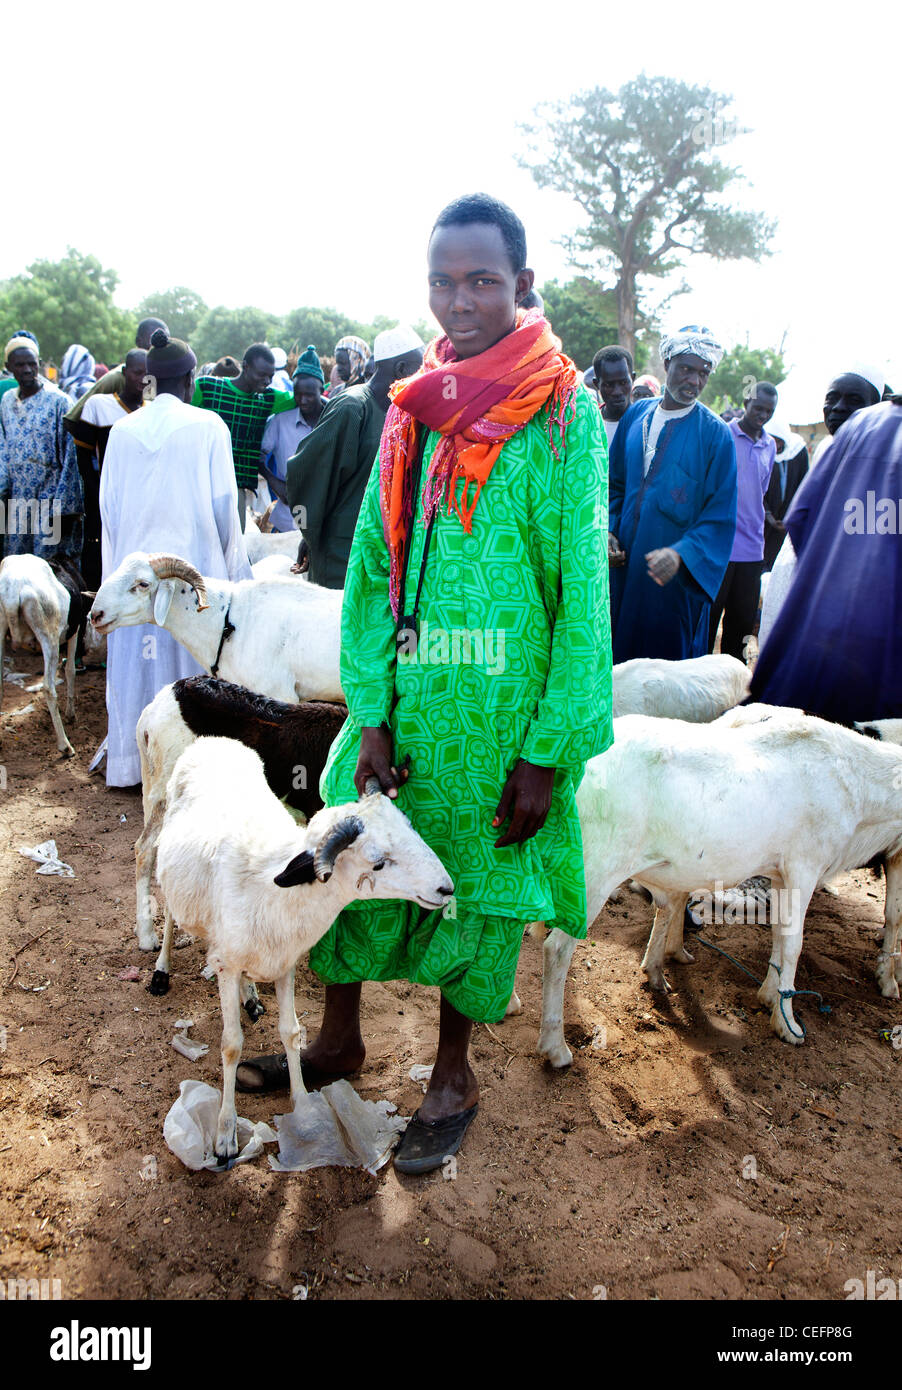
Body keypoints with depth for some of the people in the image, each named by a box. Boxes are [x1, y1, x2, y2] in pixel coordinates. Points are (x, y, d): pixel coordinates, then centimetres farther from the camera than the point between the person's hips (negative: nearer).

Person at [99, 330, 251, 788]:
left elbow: (108, 506, 6)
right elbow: (223, 504, -6)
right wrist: (231, 564, 6)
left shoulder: (122, 429, 3)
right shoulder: (207, 426, -7)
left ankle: (130, 765, 21)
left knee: (133, 663, 11)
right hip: (194, 567, -3)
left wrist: (117, 568, 16)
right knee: (190, 664, 5)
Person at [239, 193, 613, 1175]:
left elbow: (583, 594, -10)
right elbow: (372, 568, 4)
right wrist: (371, 712, -4)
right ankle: (339, 1039, 37)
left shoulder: (566, 414, -7)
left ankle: (454, 1074, 33)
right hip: (405, 697, 4)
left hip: (504, 706, -4)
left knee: (478, 881, 11)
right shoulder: (414, 411, 6)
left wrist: (549, 751, -13)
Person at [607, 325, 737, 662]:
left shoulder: (715, 434, -4)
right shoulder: (635, 414, 8)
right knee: (620, 659, 9)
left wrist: (682, 554, -23)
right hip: (625, 566, 3)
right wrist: (607, 531, -2)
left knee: (670, 661, 3)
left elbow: (720, 516, -8)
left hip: (676, 575, -3)